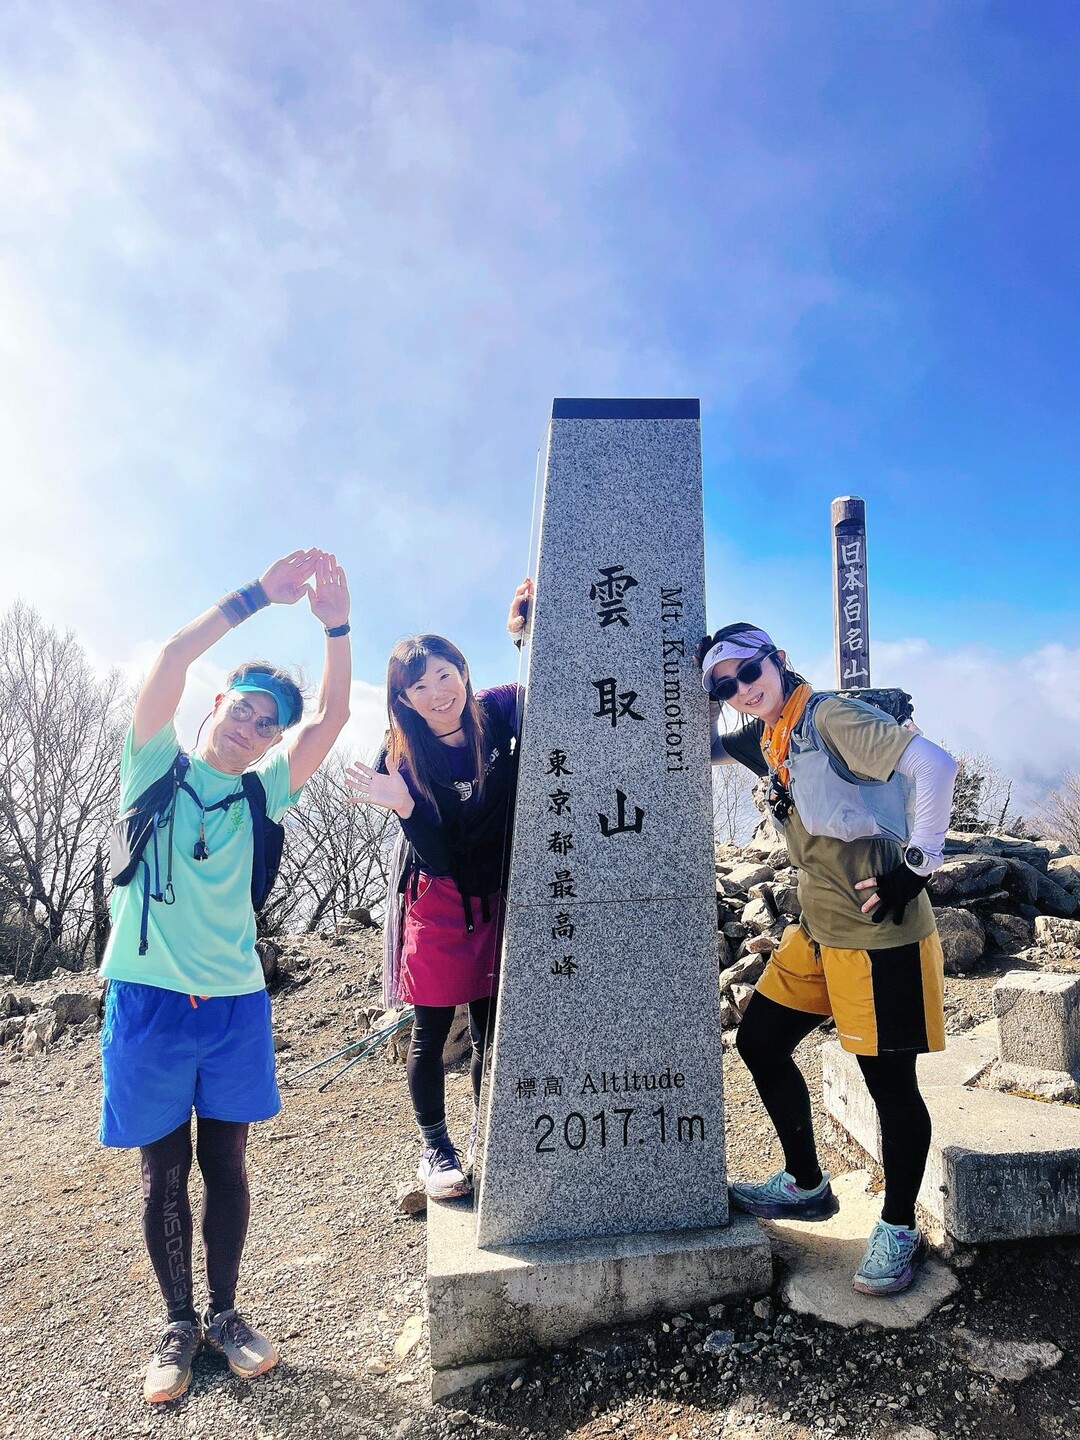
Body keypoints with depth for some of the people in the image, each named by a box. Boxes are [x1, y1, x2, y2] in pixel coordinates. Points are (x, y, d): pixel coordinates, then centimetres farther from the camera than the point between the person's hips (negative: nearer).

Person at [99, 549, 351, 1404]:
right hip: (150, 998, -2)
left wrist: (337, 627, -16)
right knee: (165, 1172, 10)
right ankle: (179, 1323, 28)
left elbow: (332, 719, -5)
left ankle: (224, 1313, 29)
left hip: (236, 1004, 2)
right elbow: (173, 659, -17)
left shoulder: (260, 794, 5)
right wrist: (260, 595, -21)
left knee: (226, 1164, 11)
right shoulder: (157, 768, -2)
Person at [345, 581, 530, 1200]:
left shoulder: (498, 712, -10)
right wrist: (402, 804, -39)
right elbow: (437, 853, -20)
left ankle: (486, 1143, 33)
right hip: (440, 903, -2)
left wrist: (528, 631, -17)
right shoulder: (404, 758, -14)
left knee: (492, 1030, 13)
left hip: (498, 900, 2)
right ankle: (435, 1149, 29)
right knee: (432, 1033, 9)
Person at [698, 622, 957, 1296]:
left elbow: (934, 764, -24)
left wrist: (918, 864, -21)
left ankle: (899, 1230, 25)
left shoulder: (830, 717, -15)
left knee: (890, 1081, 2)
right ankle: (807, 1185, 33)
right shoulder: (767, 739, 9)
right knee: (760, 1042, 14)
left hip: (878, 934, -9)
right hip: (817, 931, 9)